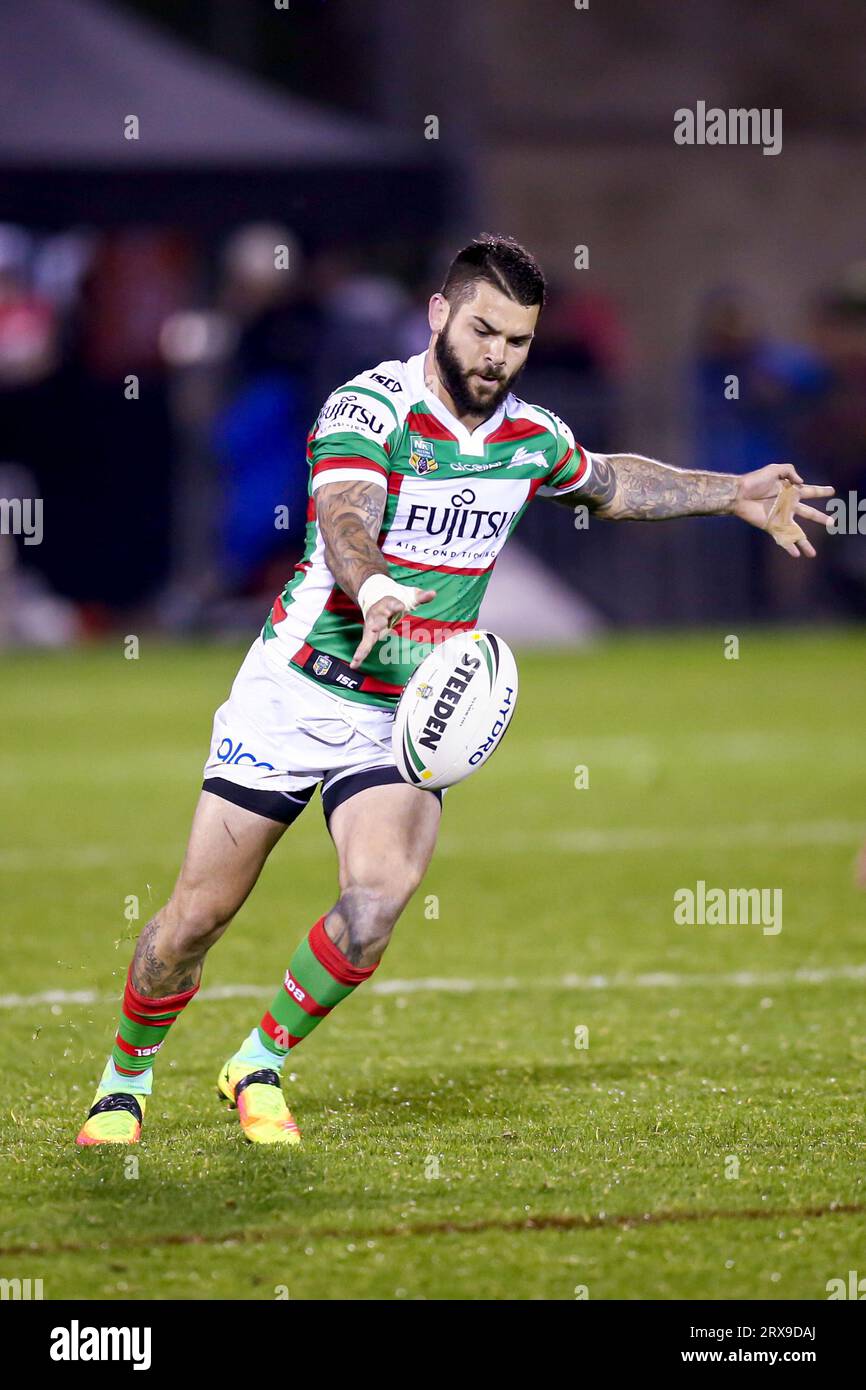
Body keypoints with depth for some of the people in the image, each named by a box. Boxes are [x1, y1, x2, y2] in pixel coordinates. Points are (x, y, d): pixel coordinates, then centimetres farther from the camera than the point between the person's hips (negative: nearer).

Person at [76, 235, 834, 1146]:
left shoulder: (533, 437, 4)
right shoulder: (368, 407, -16)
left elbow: (609, 485, 28)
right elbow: (344, 521, -35)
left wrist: (734, 495, 24)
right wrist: (371, 589, -56)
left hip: (408, 716, 4)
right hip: (297, 691, -4)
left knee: (377, 902, -22)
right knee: (198, 915, -1)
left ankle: (258, 1067, 0)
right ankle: (126, 1077, 25)